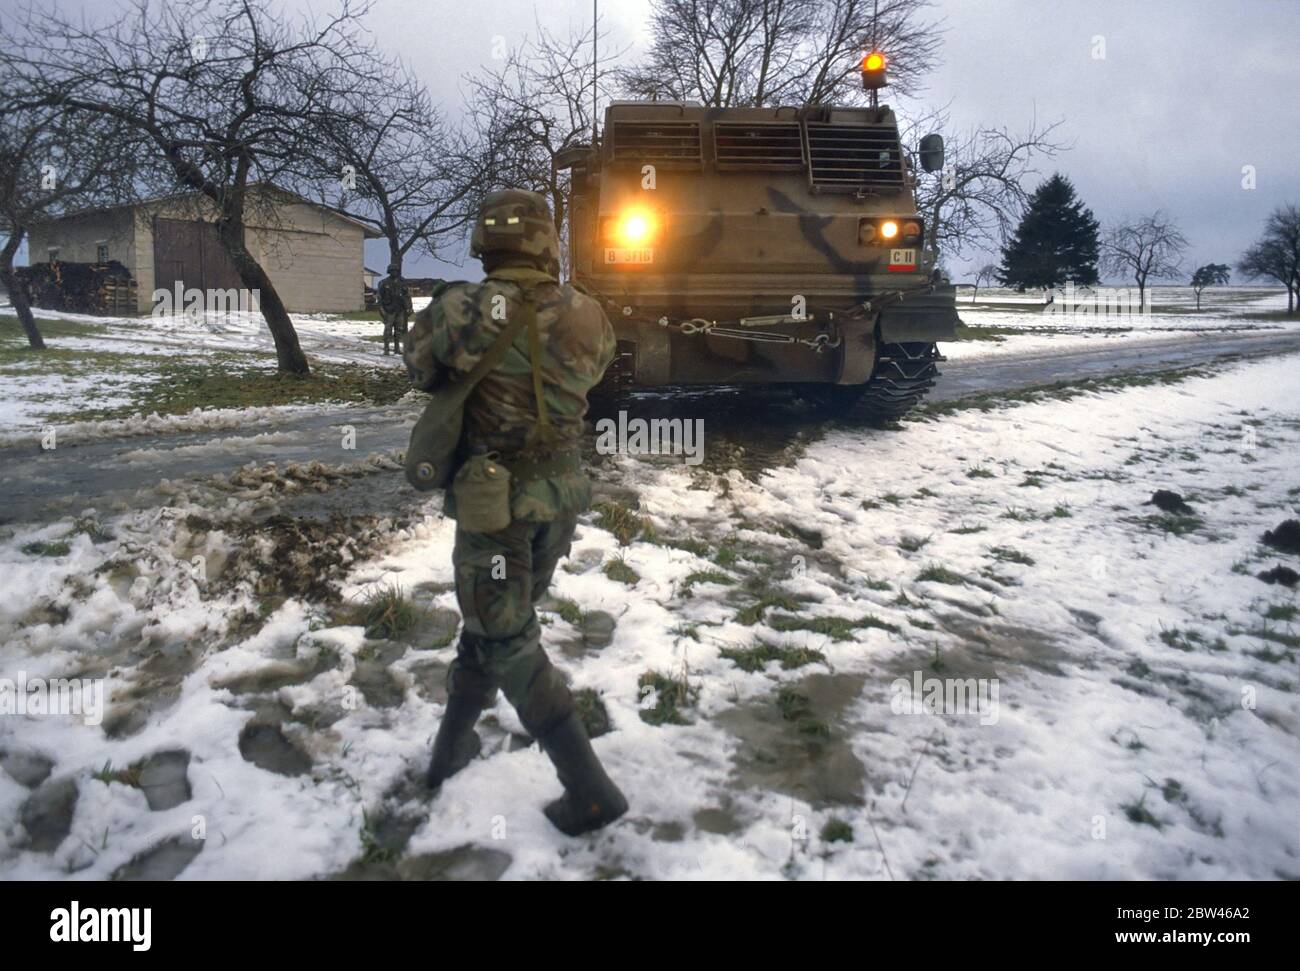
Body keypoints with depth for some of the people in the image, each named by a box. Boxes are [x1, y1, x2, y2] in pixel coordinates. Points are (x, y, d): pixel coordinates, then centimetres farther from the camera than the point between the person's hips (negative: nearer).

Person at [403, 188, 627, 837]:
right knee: (495, 622, 22)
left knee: (508, 643, 6)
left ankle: (589, 791, 5)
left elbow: (420, 369, 4)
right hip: (560, 495, 5)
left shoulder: (462, 309, -15)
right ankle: (451, 747, 37)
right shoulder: (586, 315, -5)